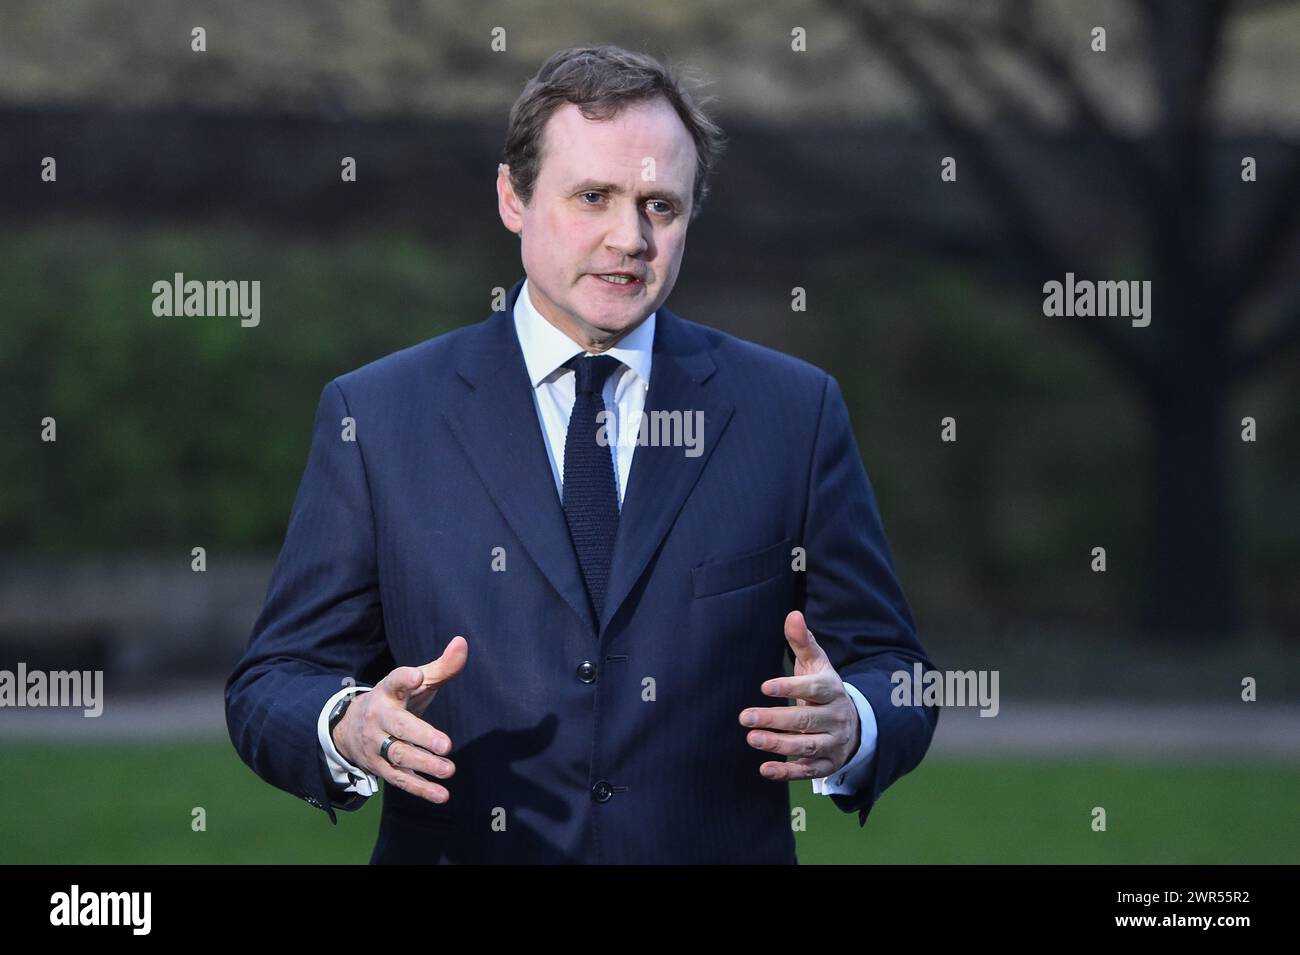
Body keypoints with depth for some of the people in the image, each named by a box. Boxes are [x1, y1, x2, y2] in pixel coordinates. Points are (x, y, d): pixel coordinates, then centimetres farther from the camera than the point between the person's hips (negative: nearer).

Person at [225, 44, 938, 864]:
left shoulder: (793, 413, -1)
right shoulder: (376, 416, -3)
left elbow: (886, 667, 0)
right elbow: (272, 686, -5)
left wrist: (848, 727, -23)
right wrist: (348, 728, -26)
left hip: (718, 853, 1)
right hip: (460, 853, 0)